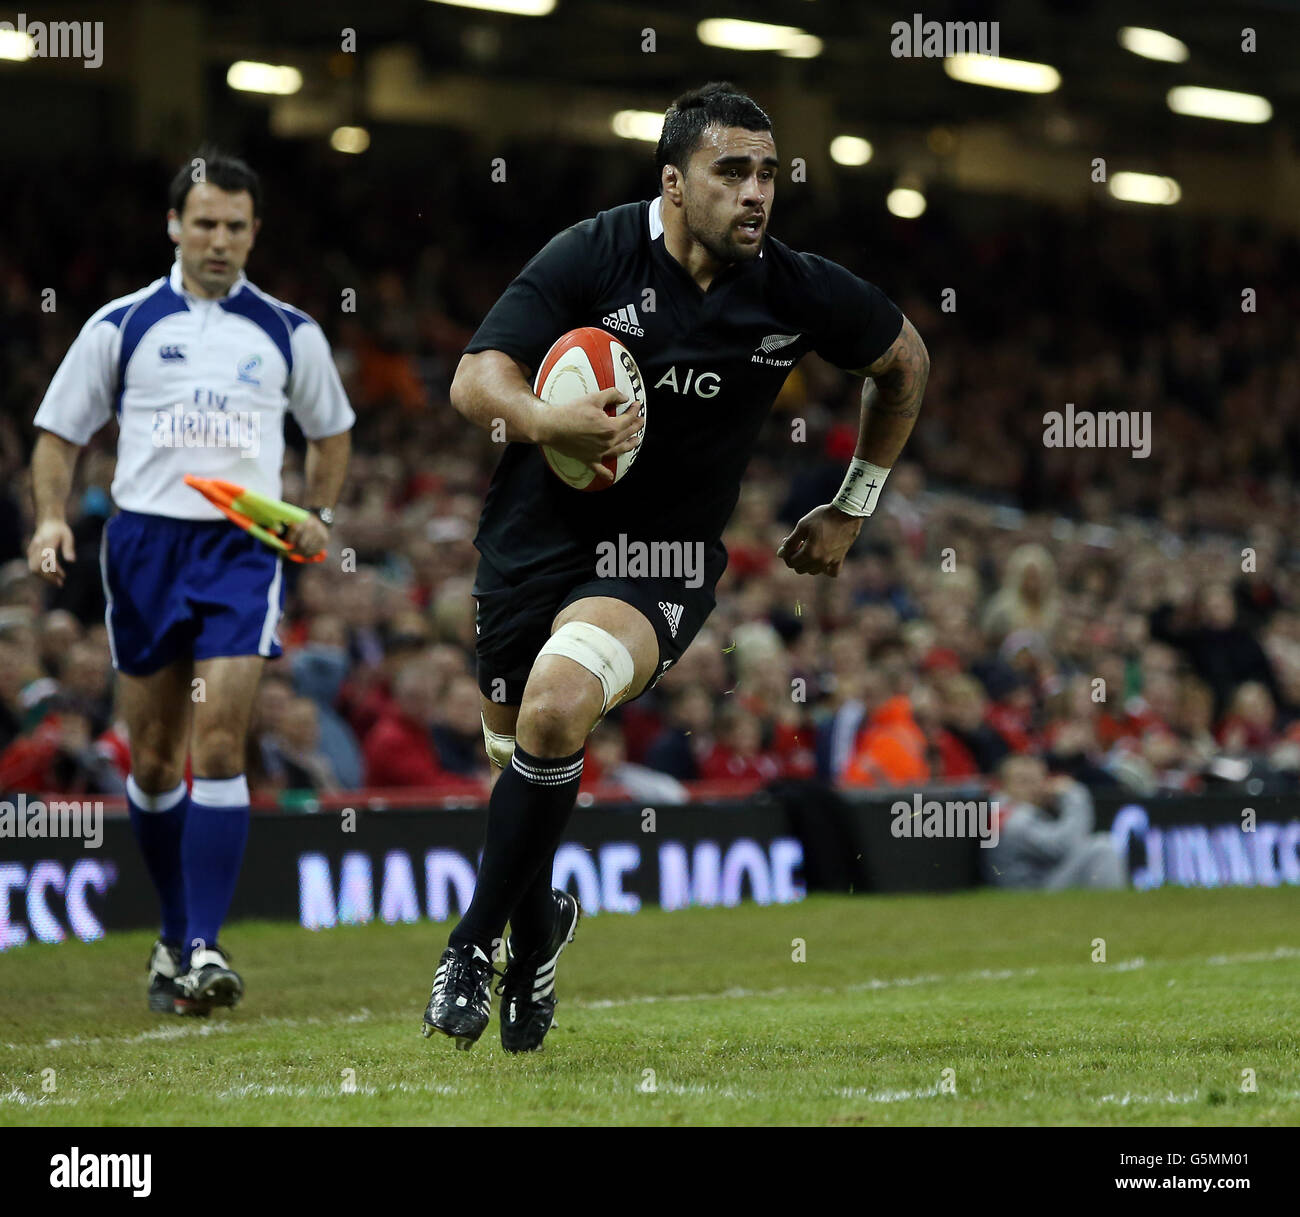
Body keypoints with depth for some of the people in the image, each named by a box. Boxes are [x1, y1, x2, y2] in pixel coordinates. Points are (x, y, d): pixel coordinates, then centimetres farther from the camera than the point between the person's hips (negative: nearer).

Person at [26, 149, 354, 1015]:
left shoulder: (289, 333, 8)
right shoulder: (121, 325, 6)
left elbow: (331, 431, 23)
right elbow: (61, 432, 11)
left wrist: (321, 514, 8)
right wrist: (52, 518, -5)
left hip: (244, 549, -1)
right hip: (144, 544, 1)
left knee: (218, 744, -15)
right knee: (153, 758, 6)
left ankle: (204, 946, -17)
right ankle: (176, 934, 24)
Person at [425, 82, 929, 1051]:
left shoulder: (798, 294, -6)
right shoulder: (594, 254, -11)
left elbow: (904, 361, 14)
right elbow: (477, 379, -15)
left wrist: (853, 509, 14)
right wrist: (547, 422, -37)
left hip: (666, 561, -1)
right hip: (538, 536, 1)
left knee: (558, 708, -28)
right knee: (516, 758, 10)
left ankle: (475, 942, -13)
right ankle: (540, 926, 43)